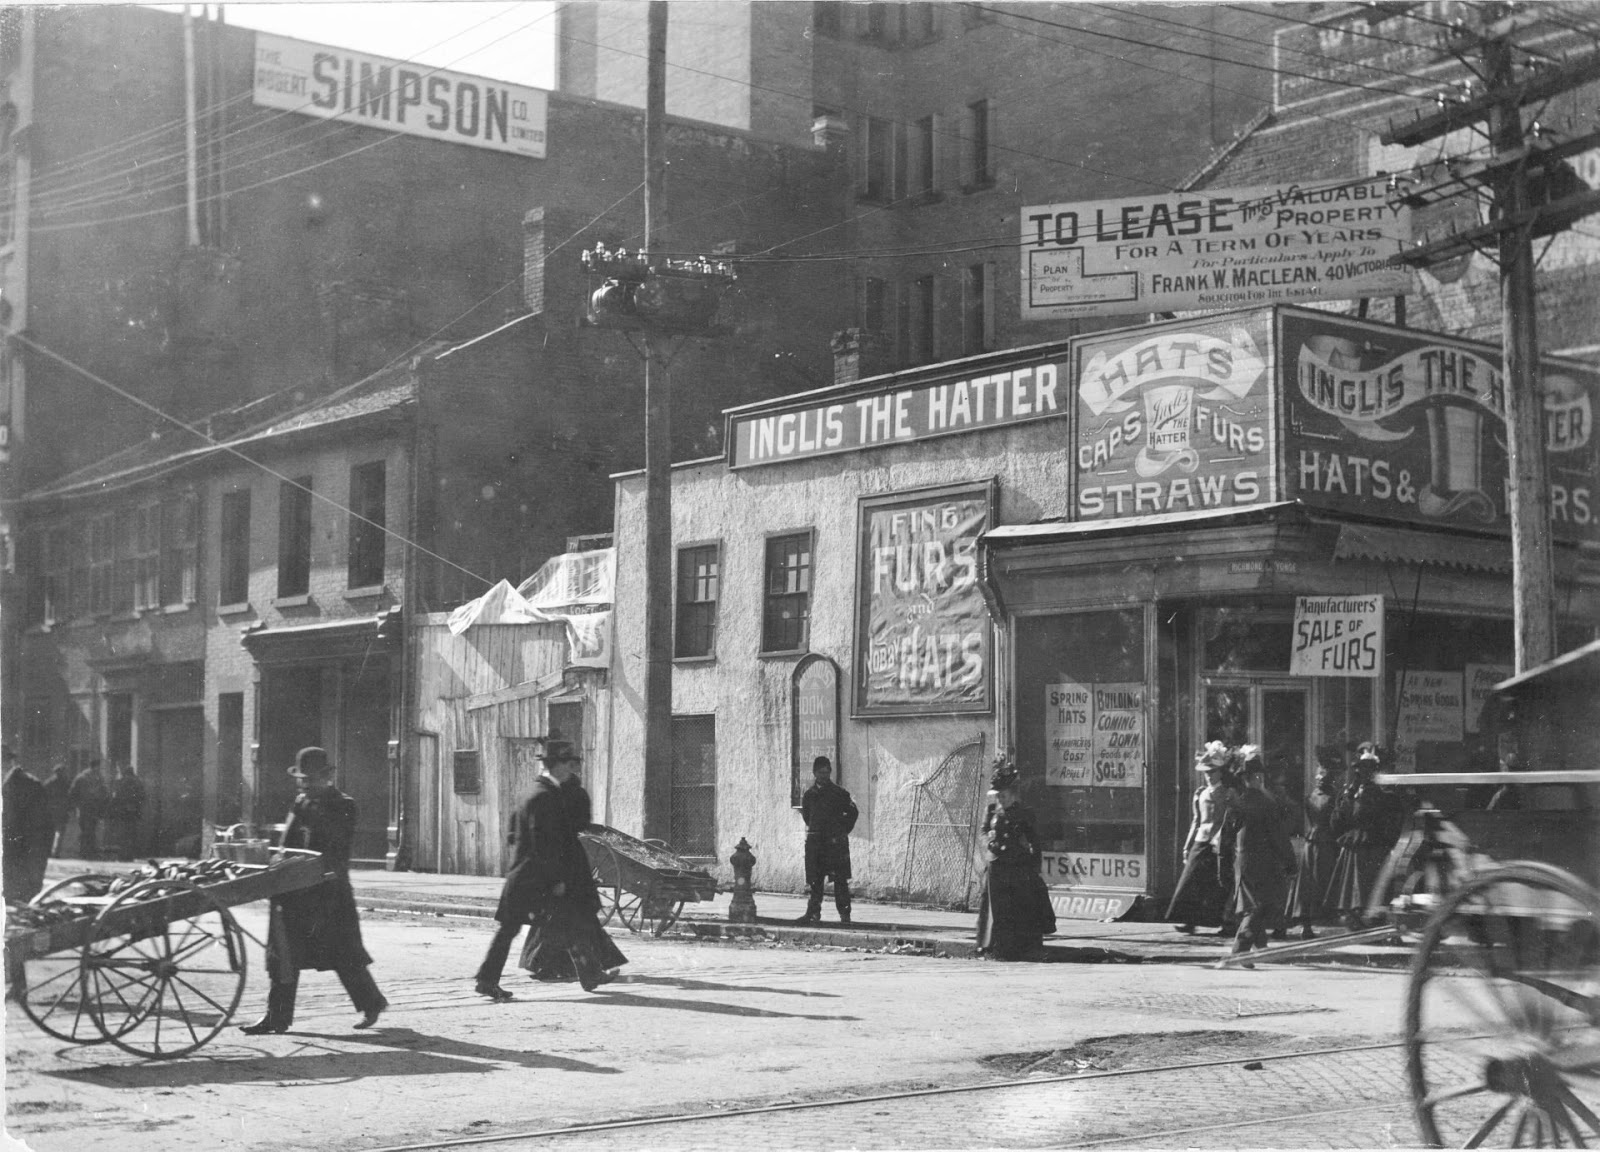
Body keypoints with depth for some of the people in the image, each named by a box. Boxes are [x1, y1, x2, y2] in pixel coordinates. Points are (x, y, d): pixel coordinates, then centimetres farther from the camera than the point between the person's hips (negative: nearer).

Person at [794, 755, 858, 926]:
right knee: (815, 880, 5)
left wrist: (844, 830, 4)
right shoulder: (809, 794, 8)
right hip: (815, 841, 3)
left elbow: (853, 812, 8)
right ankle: (813, 913, 9)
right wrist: (813, 829, 12)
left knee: (840, 879, -4)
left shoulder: (839, 793, 0)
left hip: (836, 841, -3)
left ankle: (844, 914, 0)